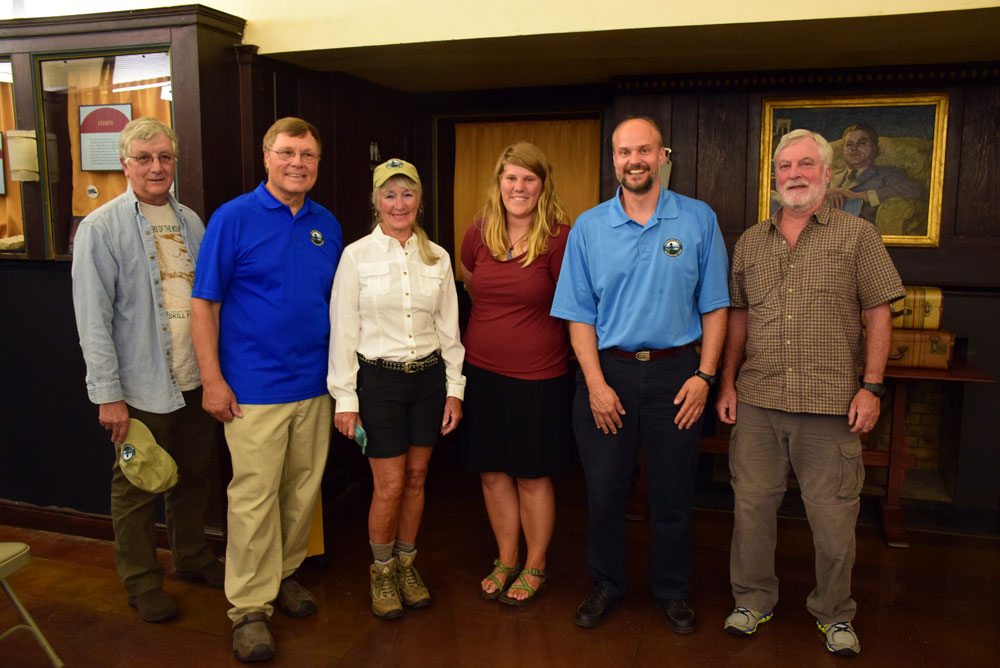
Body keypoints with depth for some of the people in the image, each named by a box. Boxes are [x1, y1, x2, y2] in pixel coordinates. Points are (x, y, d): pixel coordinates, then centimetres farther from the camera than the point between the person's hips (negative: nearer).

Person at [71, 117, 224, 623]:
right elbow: (93, 318, -13)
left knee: (193, 477, 18)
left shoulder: (191, 222, 7)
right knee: (137, 488, 10)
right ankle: (142, 581, 27)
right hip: (140, 387, -5)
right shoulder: (101, 228, -10)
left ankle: (192, 556, 38)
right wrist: (108, 394, -15)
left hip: (196, 382, 5)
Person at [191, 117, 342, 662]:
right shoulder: (233, 218, -6)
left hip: (315, 386, 5)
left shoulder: (327, 225, 8)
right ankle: (249, 606, 14)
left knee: (303, 489, 14)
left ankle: (284, 573, 34)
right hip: (254, 389, -5)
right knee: (255, 497, 1)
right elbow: (205, 304, -7)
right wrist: (213, 381, -11)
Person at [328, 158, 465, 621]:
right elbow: (342, 331, -5)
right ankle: (381, 571, 25)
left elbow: (449, 328, 7)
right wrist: (345, 399, -7)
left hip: (428, 376, 3)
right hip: (378, 378, -3)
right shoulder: (356, 256, -5)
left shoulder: (438, 257, 4)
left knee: (416, 479, 12)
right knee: (390, 486, 0)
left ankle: (407, 564, 32)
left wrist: (454, 388, 4)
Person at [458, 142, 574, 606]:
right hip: (482, 371, 4)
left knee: (532, 476, 9)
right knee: (493, 472, 14)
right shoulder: (478, 235, 1)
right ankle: (505, 560, 33)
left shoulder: (559, 238, -12)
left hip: (538, 376, -4)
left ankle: (535, 566, 28)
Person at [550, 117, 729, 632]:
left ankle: (672, 592, 31)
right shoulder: (588, 227, 1)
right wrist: (596, 384, -8)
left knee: (672, 493, 11)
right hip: (607, 372, 1)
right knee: (604, 491, 9)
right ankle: (606, 586, 30)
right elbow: (579, 314, 0)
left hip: (675, 374, 0)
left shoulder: (699, 220, 1)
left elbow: (715, 306, 2)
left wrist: (703, 376, -6)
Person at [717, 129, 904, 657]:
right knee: (752, 504, 10)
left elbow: (878, 314, 0)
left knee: (833, 515, 6)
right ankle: (753, 600, 28)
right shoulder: (750, 242, 11)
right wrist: (728, 383, 8)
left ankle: (834, 614, 27)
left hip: (831, 403, -3)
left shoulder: (857, 235, 2)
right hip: (757, 401, 3)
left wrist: (872, 387, -7)